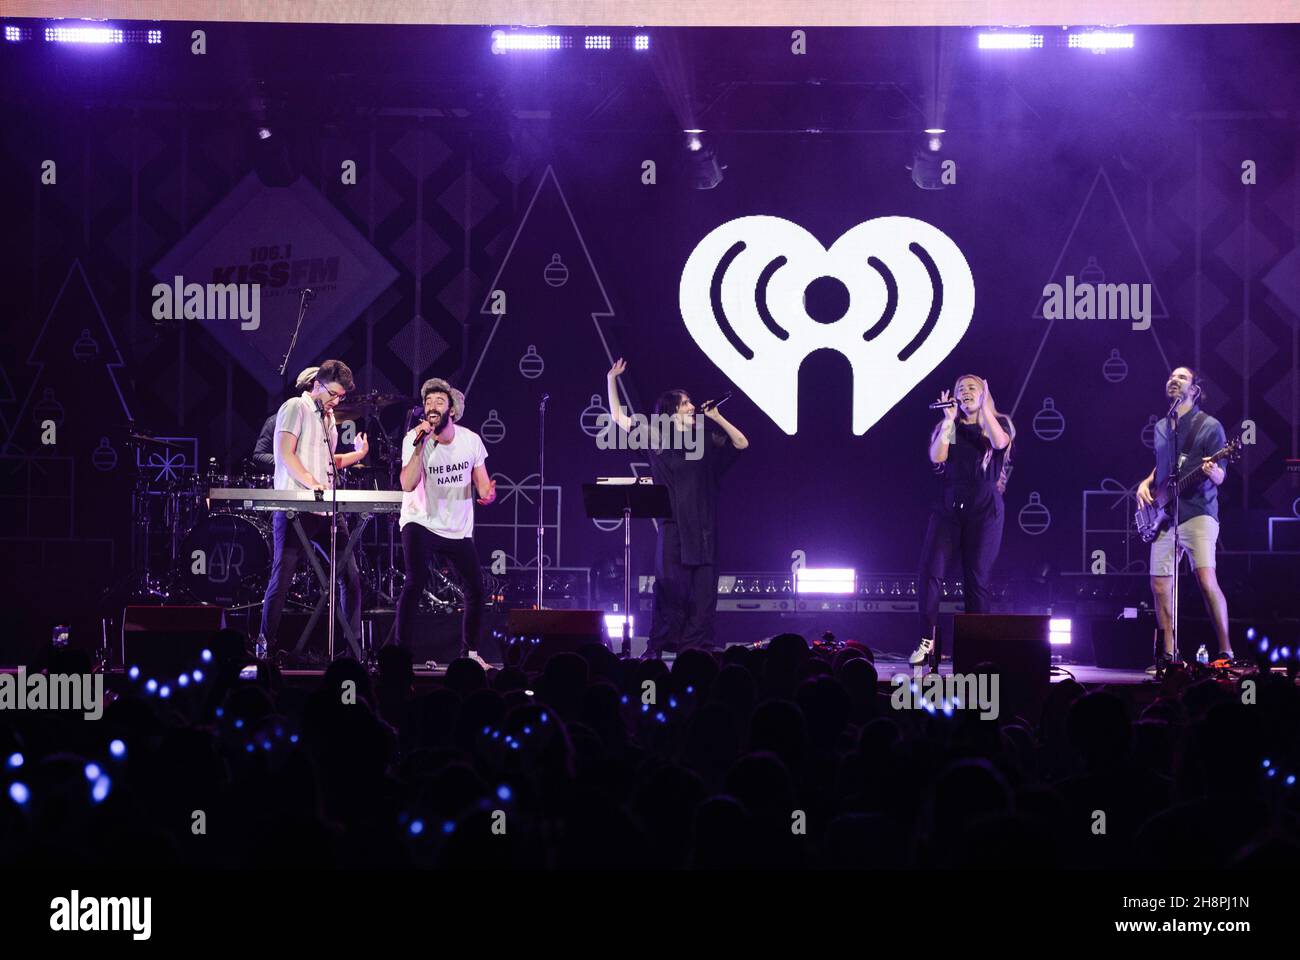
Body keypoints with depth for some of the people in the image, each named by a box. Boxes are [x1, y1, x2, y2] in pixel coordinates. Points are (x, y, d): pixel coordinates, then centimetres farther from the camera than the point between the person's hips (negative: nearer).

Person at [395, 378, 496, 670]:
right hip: (421, 523, -4)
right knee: (416, 583, -23)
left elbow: (483, 486, 2)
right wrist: (420, 445, -34)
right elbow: (408, 485, -27)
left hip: (459, 530, 4)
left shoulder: (471, 440, -4)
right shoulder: (414, 440, -14)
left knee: (476, 590, 4)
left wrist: (488, 493, -22)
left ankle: (470, 653, 25)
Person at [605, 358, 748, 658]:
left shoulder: (704, 438, 10)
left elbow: (741, 444, 10)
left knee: (702, 587, -2)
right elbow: (618, 417, 11)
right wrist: (612, 381, 6)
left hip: (702, 526, 2)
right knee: (669, 585, -5)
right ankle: (656, 647, 0)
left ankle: (696, 646, 0)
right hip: (672, 525, -2)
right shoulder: (656, 439, 7)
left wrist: (717, 418, 1)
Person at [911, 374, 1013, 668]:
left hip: (984, 511, -2)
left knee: (976, 579, -2)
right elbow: (937, 457, -3)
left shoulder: (998, 424, 9)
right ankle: (927, 641, -11)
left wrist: (984, 407, -17)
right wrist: (949, 419, -7)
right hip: (947, 508, 2)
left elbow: (1000, 442, -15)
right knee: (930, 572, -12)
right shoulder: (947, 427, 14)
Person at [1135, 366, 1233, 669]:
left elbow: (1220, 476, -5)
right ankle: (1169, 654, 12)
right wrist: (1146, 483, 11)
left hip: (1197, 512, -6)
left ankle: (1226, 652, -17)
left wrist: (1212, 471, -28)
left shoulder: (1209, 426, 0)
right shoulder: (1161, 428, 18)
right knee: (1160, 586, 2)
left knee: (1206, 579, -20)